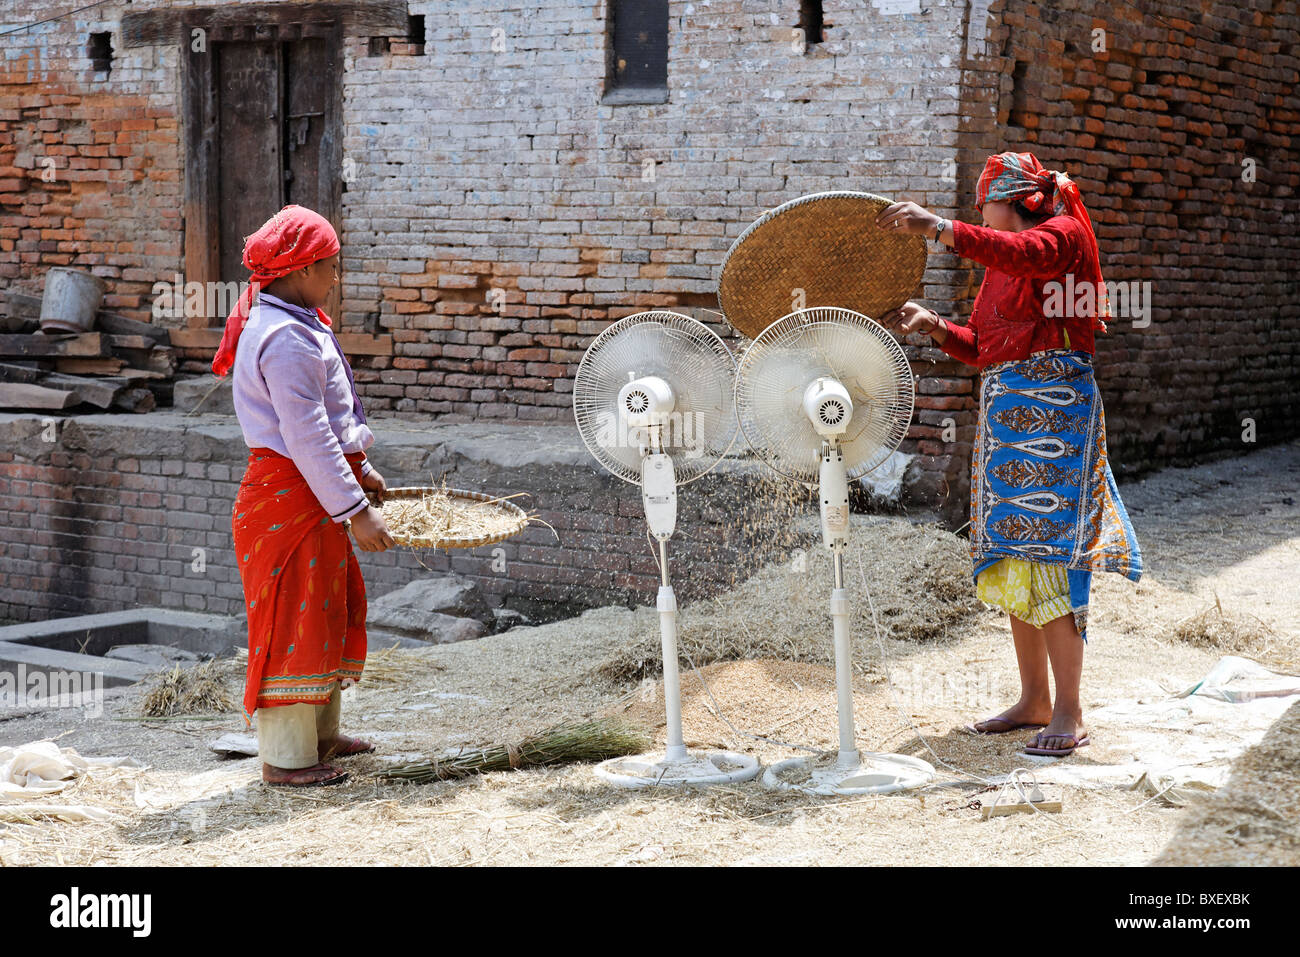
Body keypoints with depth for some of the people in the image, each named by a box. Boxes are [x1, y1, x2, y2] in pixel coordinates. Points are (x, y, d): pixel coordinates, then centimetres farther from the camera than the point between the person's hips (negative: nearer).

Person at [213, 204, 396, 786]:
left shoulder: (300, 325, 13)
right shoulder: (286, 339, -21)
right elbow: (307, 439, -25)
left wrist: (360, 471, 22)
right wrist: (355, 511, -24)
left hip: (312, 495, 11)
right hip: (290, 496, -11)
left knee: (331, 612, 18)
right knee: (295, 621, -3)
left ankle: (319, 735, 30)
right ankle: (285, 758, 5)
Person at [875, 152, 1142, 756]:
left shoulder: (1063, 234, -3)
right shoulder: (1000, 267, 23)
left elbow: (1022, 252, -27)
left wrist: (936, 227, -33)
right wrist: (933, 326, 7)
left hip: (1051, 409, -9)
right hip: (1004, 412, 9)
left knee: (1045, 553, -12)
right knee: (1010, 559, 9)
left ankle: (1068, 714, -10)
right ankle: (1034, 701, 17)